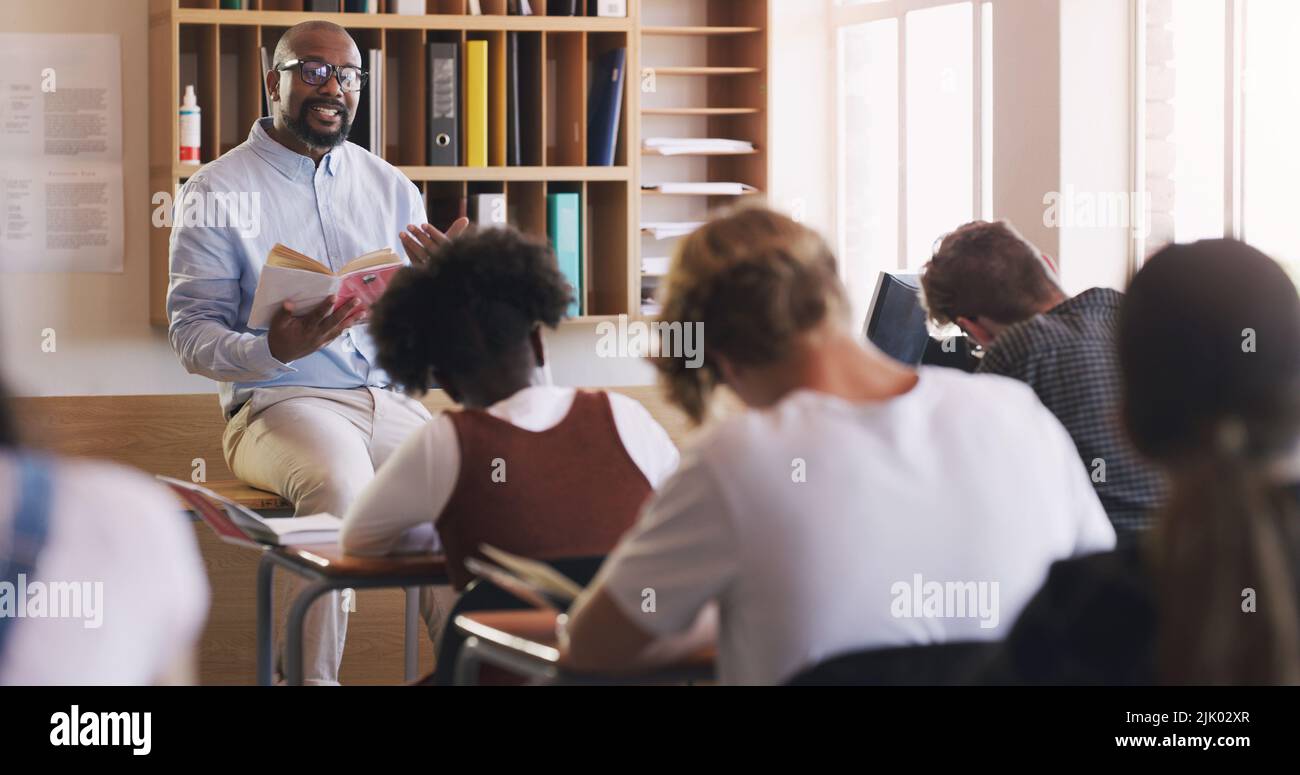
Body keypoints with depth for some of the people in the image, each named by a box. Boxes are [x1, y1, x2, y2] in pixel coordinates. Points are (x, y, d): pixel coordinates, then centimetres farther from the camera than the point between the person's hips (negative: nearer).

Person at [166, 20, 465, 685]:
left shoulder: (391, 188, 16)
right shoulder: (217, 191, 3)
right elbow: (192, 336, -3)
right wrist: (274, 349, -23)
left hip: (390, 399, 4)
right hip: (278, 403, -4)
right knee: (338, 477, -37)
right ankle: (313, 677, -27)